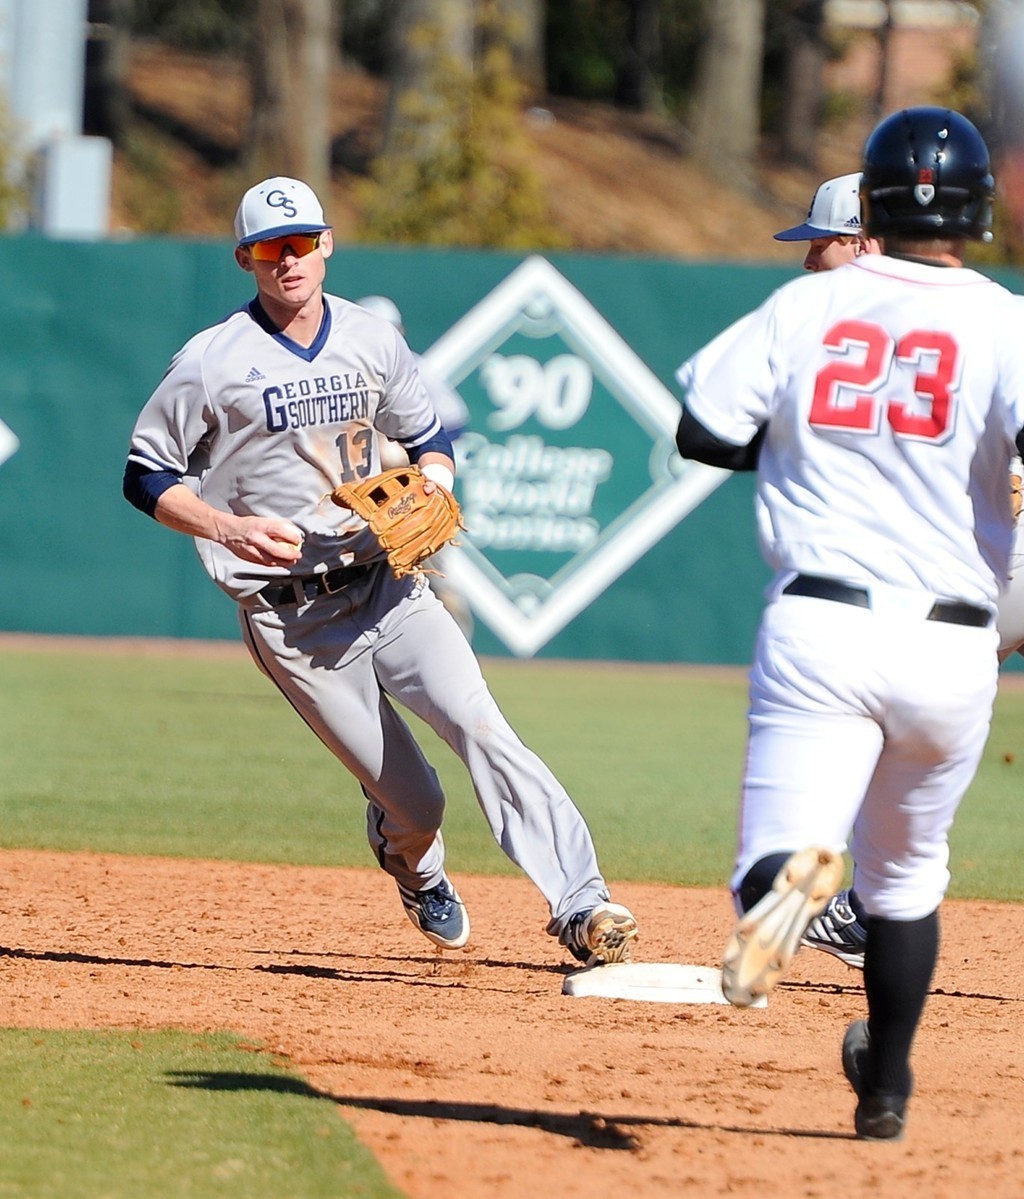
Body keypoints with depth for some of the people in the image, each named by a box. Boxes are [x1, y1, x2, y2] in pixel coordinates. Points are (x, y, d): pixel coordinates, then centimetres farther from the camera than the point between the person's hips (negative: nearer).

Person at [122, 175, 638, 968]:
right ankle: (418, 877, 35)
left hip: (389, 587, 3)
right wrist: (229, 527, -17)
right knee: (412, 803, -2)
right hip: (292, 619, -3)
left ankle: (580, 904, -28)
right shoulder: (213, 363, -6)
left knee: (479, 724, -22)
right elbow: (147, 476, 0)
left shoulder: (374, 341, 7)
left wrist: (433, 487, -2)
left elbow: (428, 439, 21)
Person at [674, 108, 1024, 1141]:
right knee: (905, 876, 24)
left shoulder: (805, 307, 5)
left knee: (777, 855, -11)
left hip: (816, 629, -1)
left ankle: (789, 876, -48)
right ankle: (885, 1089, 35)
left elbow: (700, 432, 7)